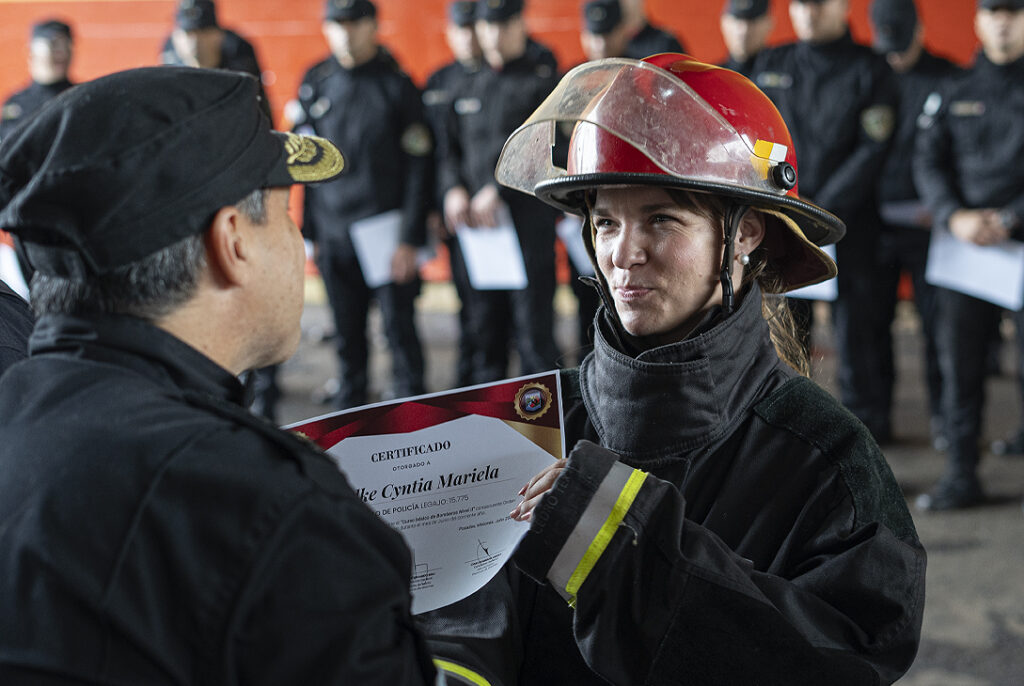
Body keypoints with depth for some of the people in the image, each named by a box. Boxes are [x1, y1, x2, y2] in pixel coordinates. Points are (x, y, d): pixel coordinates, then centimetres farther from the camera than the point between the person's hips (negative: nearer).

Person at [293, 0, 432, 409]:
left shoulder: (397, 85, -5)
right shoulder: (315, 84, 7)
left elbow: (418, 166, -6)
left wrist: (411, 240, -11)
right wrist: (310, 231, 10)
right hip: (334, 234, 4)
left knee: (400, 331, -1)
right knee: (347, 338, 10)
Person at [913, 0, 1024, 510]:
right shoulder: (956, 91, 11)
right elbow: (928, 161, 7)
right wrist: (955, 216, -9)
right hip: (963, 242, 3)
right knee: (959, 360, 3)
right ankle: (961, 475, 10)